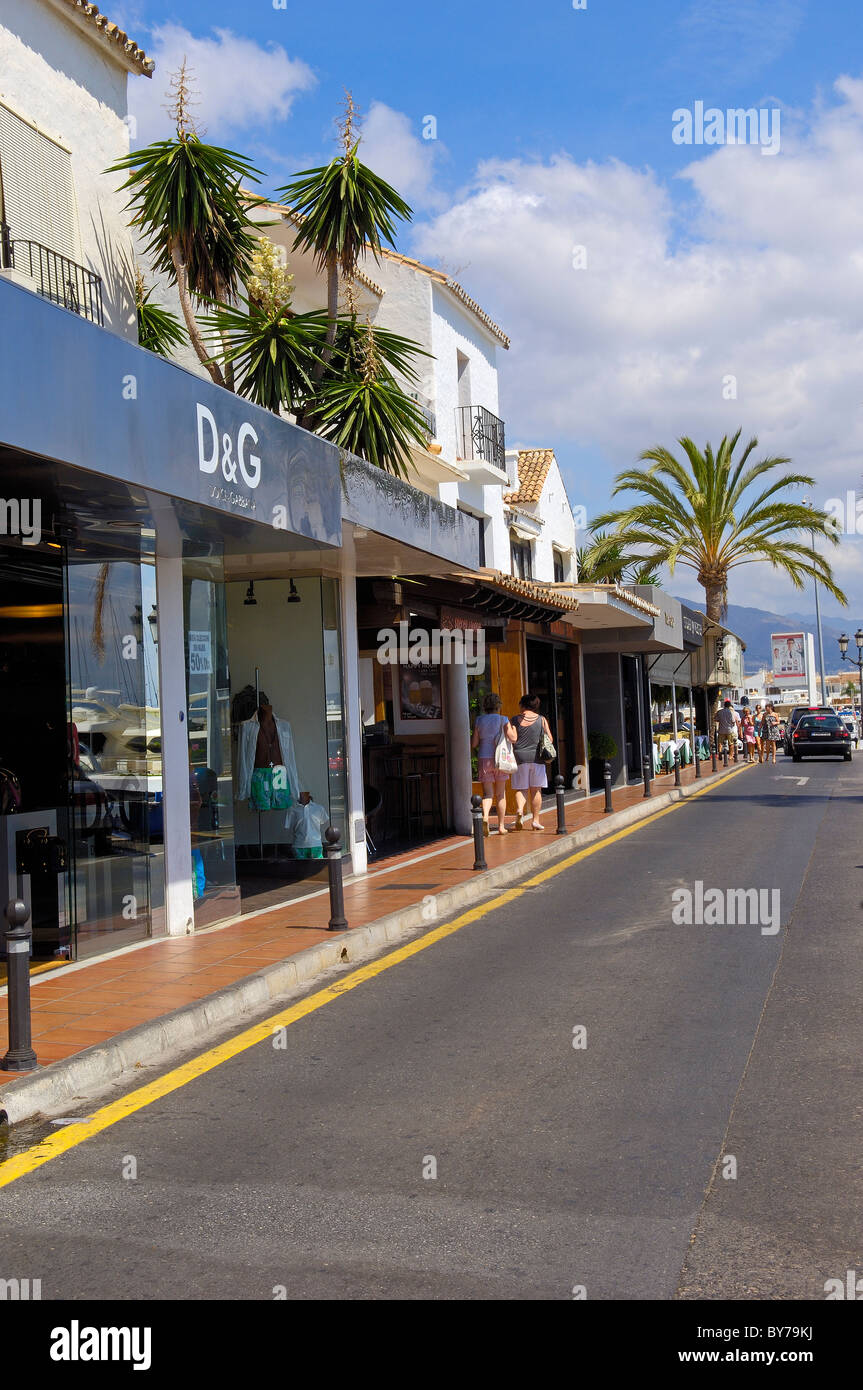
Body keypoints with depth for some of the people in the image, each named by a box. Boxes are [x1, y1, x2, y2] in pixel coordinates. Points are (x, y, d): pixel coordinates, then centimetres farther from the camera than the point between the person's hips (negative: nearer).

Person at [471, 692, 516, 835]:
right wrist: (513, 728, 14)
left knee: (487, 793, 0)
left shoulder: (479, 720, 3)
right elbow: (513, 739, -4)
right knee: (501, 794, 11)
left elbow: (474, 744, 1)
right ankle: (501, 826, 13)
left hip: (484, 759, 1)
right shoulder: (503, 720, -2)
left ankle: (485, 817, -29)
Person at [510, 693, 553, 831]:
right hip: (536, 757, 1)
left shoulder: (516, 720, 1)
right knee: (536, 789, 7)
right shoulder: (542, 719, 4)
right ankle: (535, 820, 7)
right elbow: (549, 739, 3)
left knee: (520, 789, 6)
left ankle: (519, 810, -20)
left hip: (520, 757, 0)